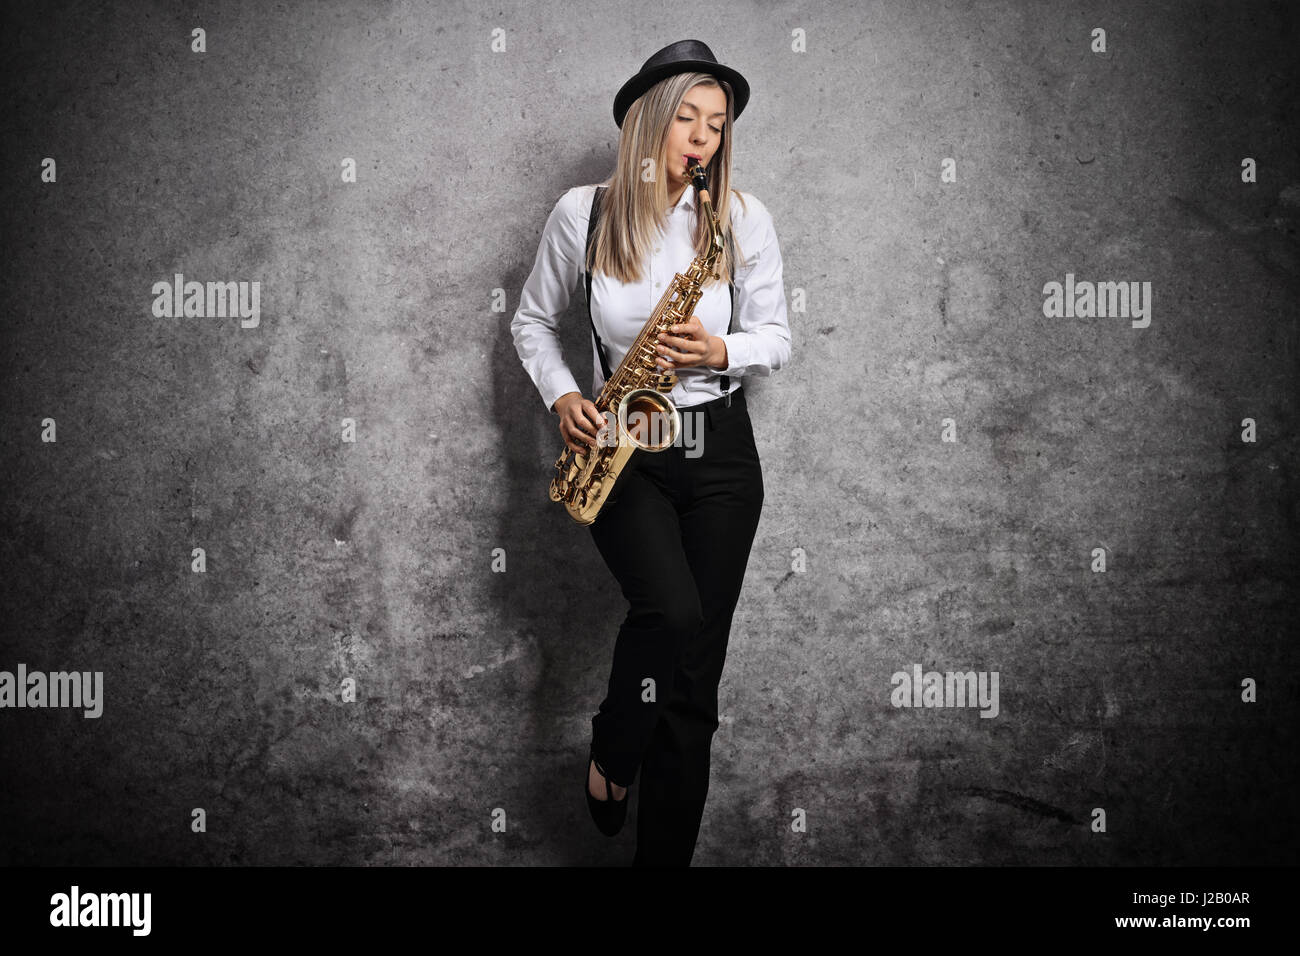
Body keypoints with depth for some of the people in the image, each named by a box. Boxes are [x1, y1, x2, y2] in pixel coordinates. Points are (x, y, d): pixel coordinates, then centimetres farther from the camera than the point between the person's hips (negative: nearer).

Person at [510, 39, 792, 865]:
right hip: (622, 450, -1)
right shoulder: (583, 214, -1)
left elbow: (777, 340, 5)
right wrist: (562, 396, -6)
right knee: (674, 609, -26)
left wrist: (721, 351, -15)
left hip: (719, 450, 2)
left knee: (697, 671, 1)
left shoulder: (744, 217, 0)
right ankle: (611, 755, 4)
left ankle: (667, 850, 13)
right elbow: (533, 321, 11)